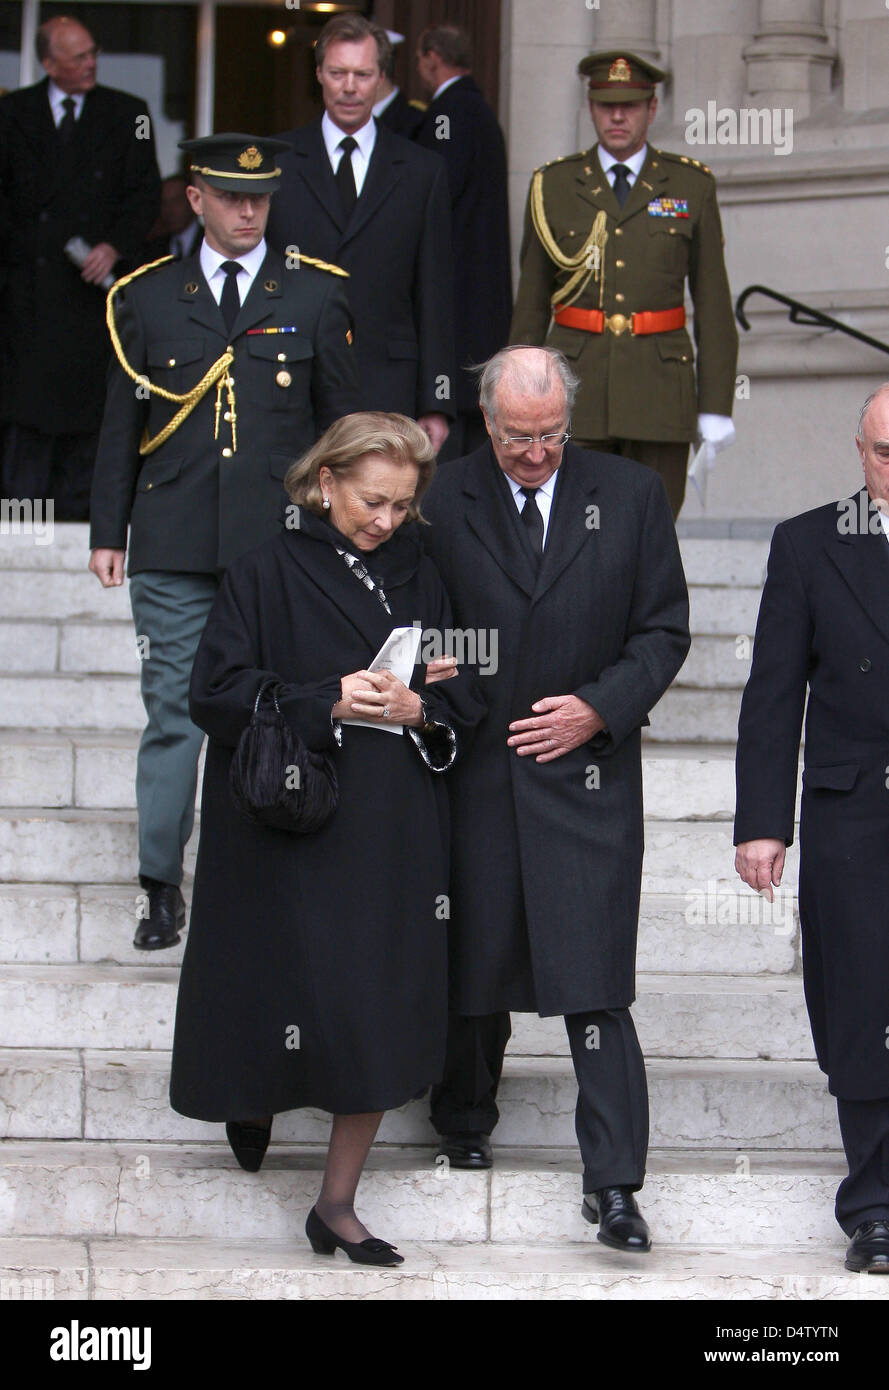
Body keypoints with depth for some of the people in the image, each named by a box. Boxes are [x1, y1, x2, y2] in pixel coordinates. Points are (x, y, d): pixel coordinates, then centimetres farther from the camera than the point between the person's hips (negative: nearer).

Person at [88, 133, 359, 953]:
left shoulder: (316, 297, 8)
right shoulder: (146, 298, 9)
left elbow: (341, 423, 10)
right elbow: (122, 423, 11)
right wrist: (108, 531, 7)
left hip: (282, 546, 0)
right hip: (173, 547, 0)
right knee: (173, 713, 0)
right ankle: (161, 887, 7)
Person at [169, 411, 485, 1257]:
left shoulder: (419, 581, 10)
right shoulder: (268, 576, -3)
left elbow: (464, 703, 10)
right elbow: (218, 693, -8)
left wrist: (418, 709, -11)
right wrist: (327, 703, -17)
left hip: (394, 836, 3)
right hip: (294, 831, -3)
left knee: (380, 1015, 0)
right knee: (301, 995, -1)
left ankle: (337, 1204, 10)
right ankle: (253, 1095, 34)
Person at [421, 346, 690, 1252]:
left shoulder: (632, 496, 2)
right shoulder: (443, 502, 2)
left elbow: (664, 631, 4)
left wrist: (597, 708, -9)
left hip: (586, 769, -1)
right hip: (474, 769, 1)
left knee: (594, 981, -7)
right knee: (472, 966, 12)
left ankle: (612, 1183, -3)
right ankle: (464, 1121, 37)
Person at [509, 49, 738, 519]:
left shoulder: (692, 186, 7)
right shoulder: (553, 186, 8)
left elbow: (714, 303, 6)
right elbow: (530, 304, 11)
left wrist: (716, 405, 0)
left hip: (659, 389, 0)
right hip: (576, 386, 0)